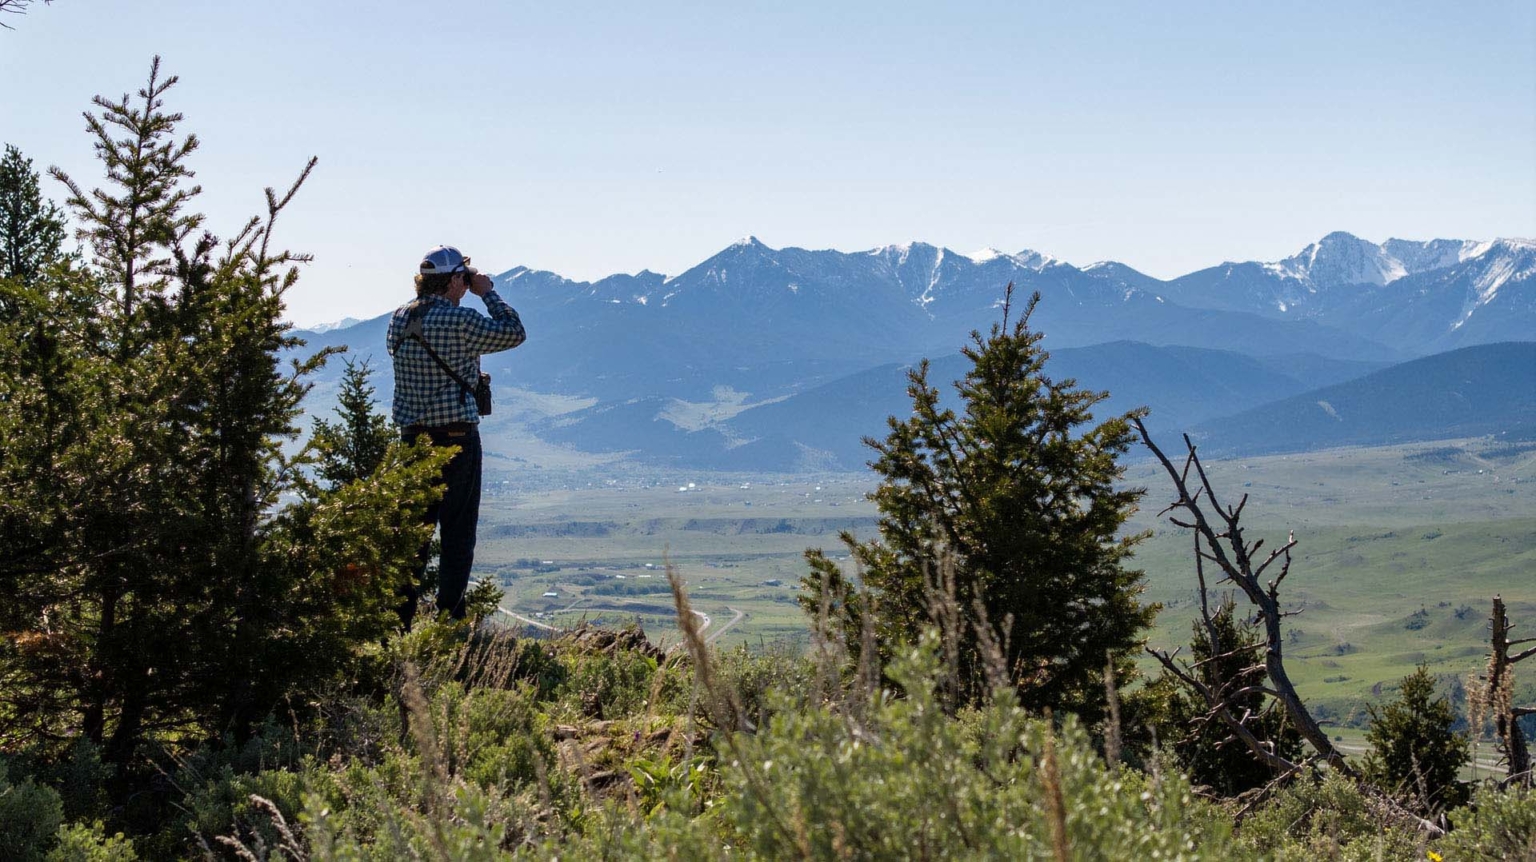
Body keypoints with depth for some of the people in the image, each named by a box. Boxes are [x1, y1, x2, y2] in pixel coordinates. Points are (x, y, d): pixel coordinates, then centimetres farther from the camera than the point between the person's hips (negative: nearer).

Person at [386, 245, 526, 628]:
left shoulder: (399, 318, 5)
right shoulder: (459, 320, -13)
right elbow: (514, 333, -4)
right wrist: (488, 293, 7)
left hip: (413, 438, 6)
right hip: (457, 438, -6)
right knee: (458, 534, 2)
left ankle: (399, 621, 10)